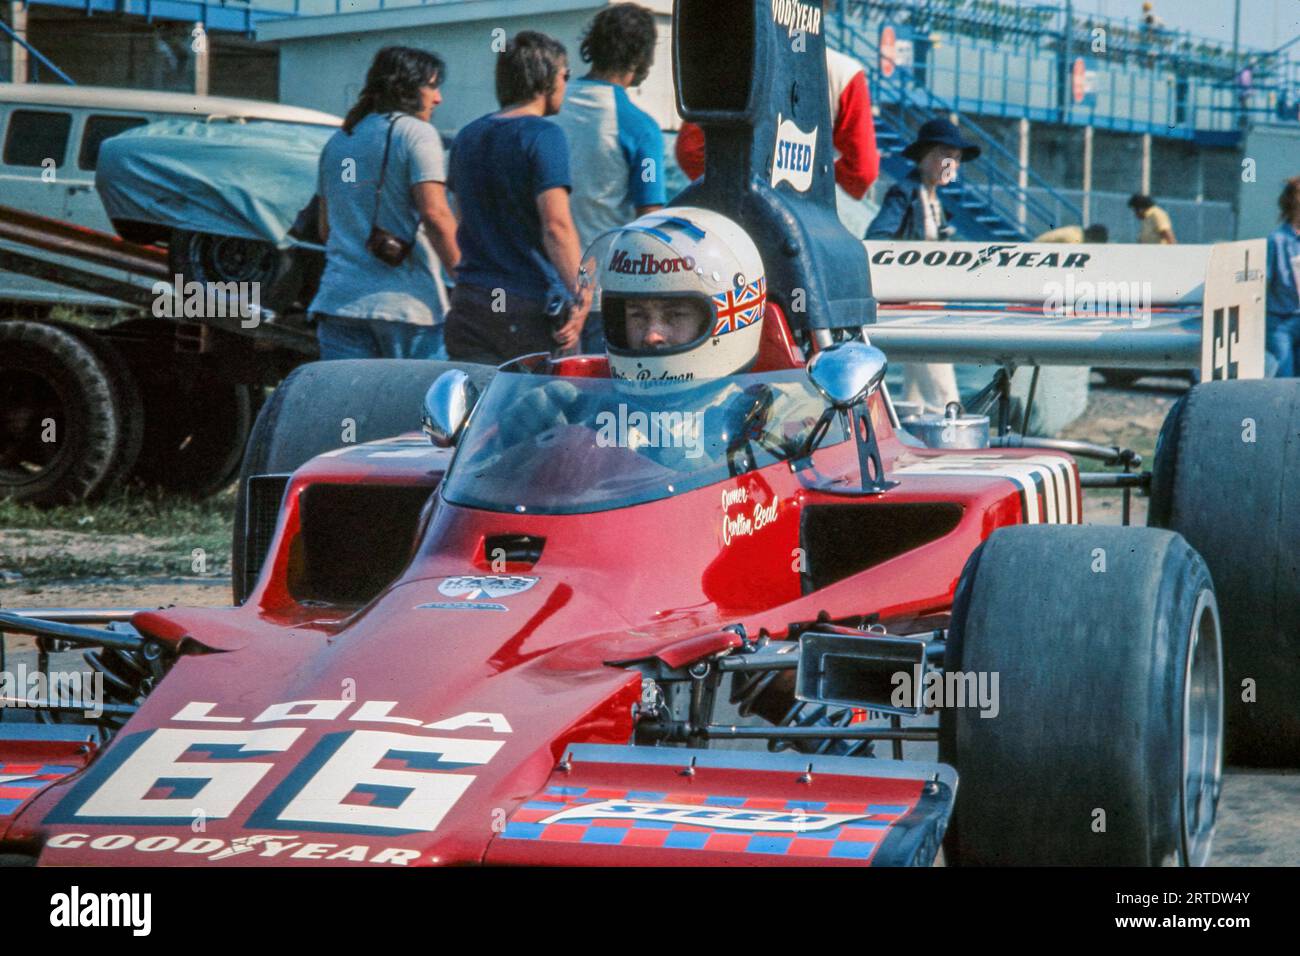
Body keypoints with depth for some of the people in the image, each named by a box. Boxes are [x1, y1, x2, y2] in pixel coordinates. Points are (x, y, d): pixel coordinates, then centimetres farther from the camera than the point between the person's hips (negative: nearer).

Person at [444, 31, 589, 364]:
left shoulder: (468, 136, 15)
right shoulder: (543, 135, -9)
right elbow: (556, 224, -19)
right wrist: (581, 298, -22)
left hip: (471, 301, 7)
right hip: (533, 306, -7)